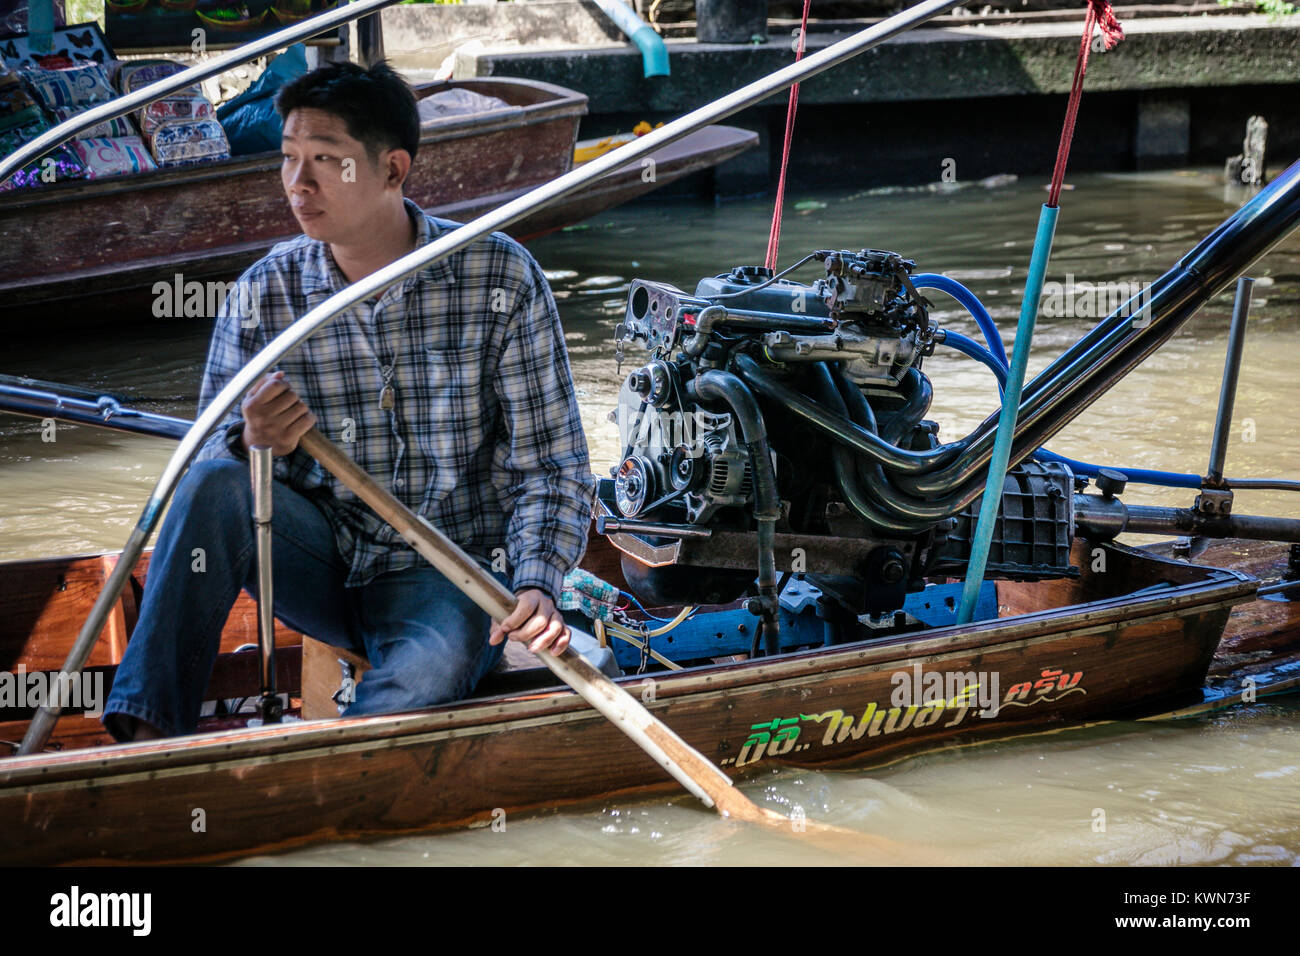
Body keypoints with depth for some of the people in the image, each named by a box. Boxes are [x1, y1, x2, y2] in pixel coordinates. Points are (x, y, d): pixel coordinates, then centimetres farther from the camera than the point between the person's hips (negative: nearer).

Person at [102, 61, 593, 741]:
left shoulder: (501, 279, -9)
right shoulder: (264, 293, -2)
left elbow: (547, 464, -7)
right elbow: (209, 453, 2)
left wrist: (537, 586, -25)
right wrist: (253, 443, -23)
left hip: (451, 571, -3)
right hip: (321, 568, 3)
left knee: (432, 666, -37)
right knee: (216, 484, -27)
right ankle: (146, 739, -28)